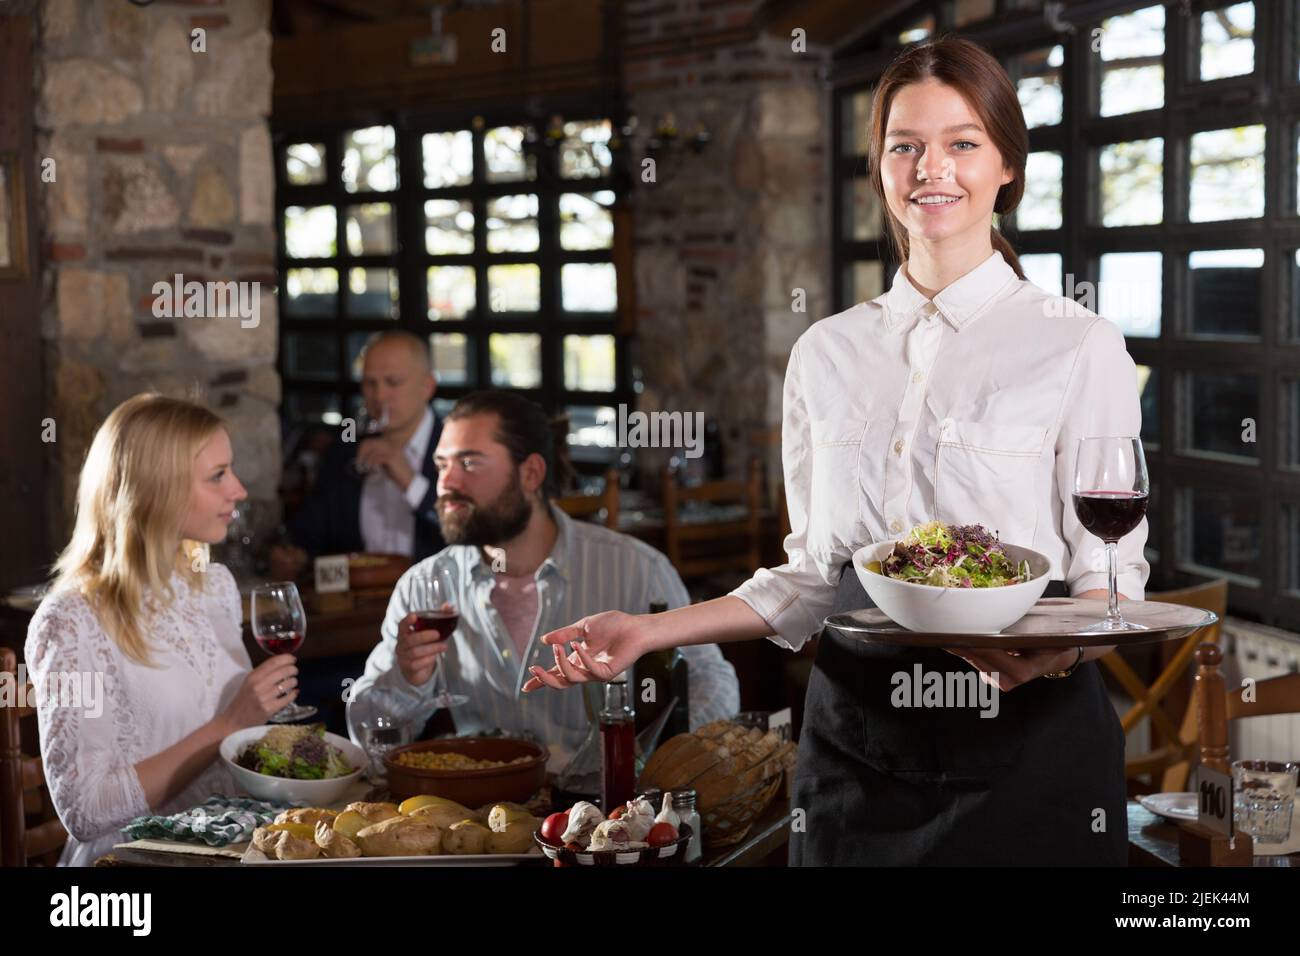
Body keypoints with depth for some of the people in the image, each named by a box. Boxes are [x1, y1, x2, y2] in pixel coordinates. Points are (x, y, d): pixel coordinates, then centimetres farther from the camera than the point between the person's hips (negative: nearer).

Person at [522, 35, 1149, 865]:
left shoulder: (1079, 345, -3)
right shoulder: (827, 353, 8)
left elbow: (1111, 573, -4)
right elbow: (811, 576, 10)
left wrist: (1056, 648, -25)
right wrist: (649, 632, 0)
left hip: (1025, 736, -3)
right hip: (856, 731, 3)